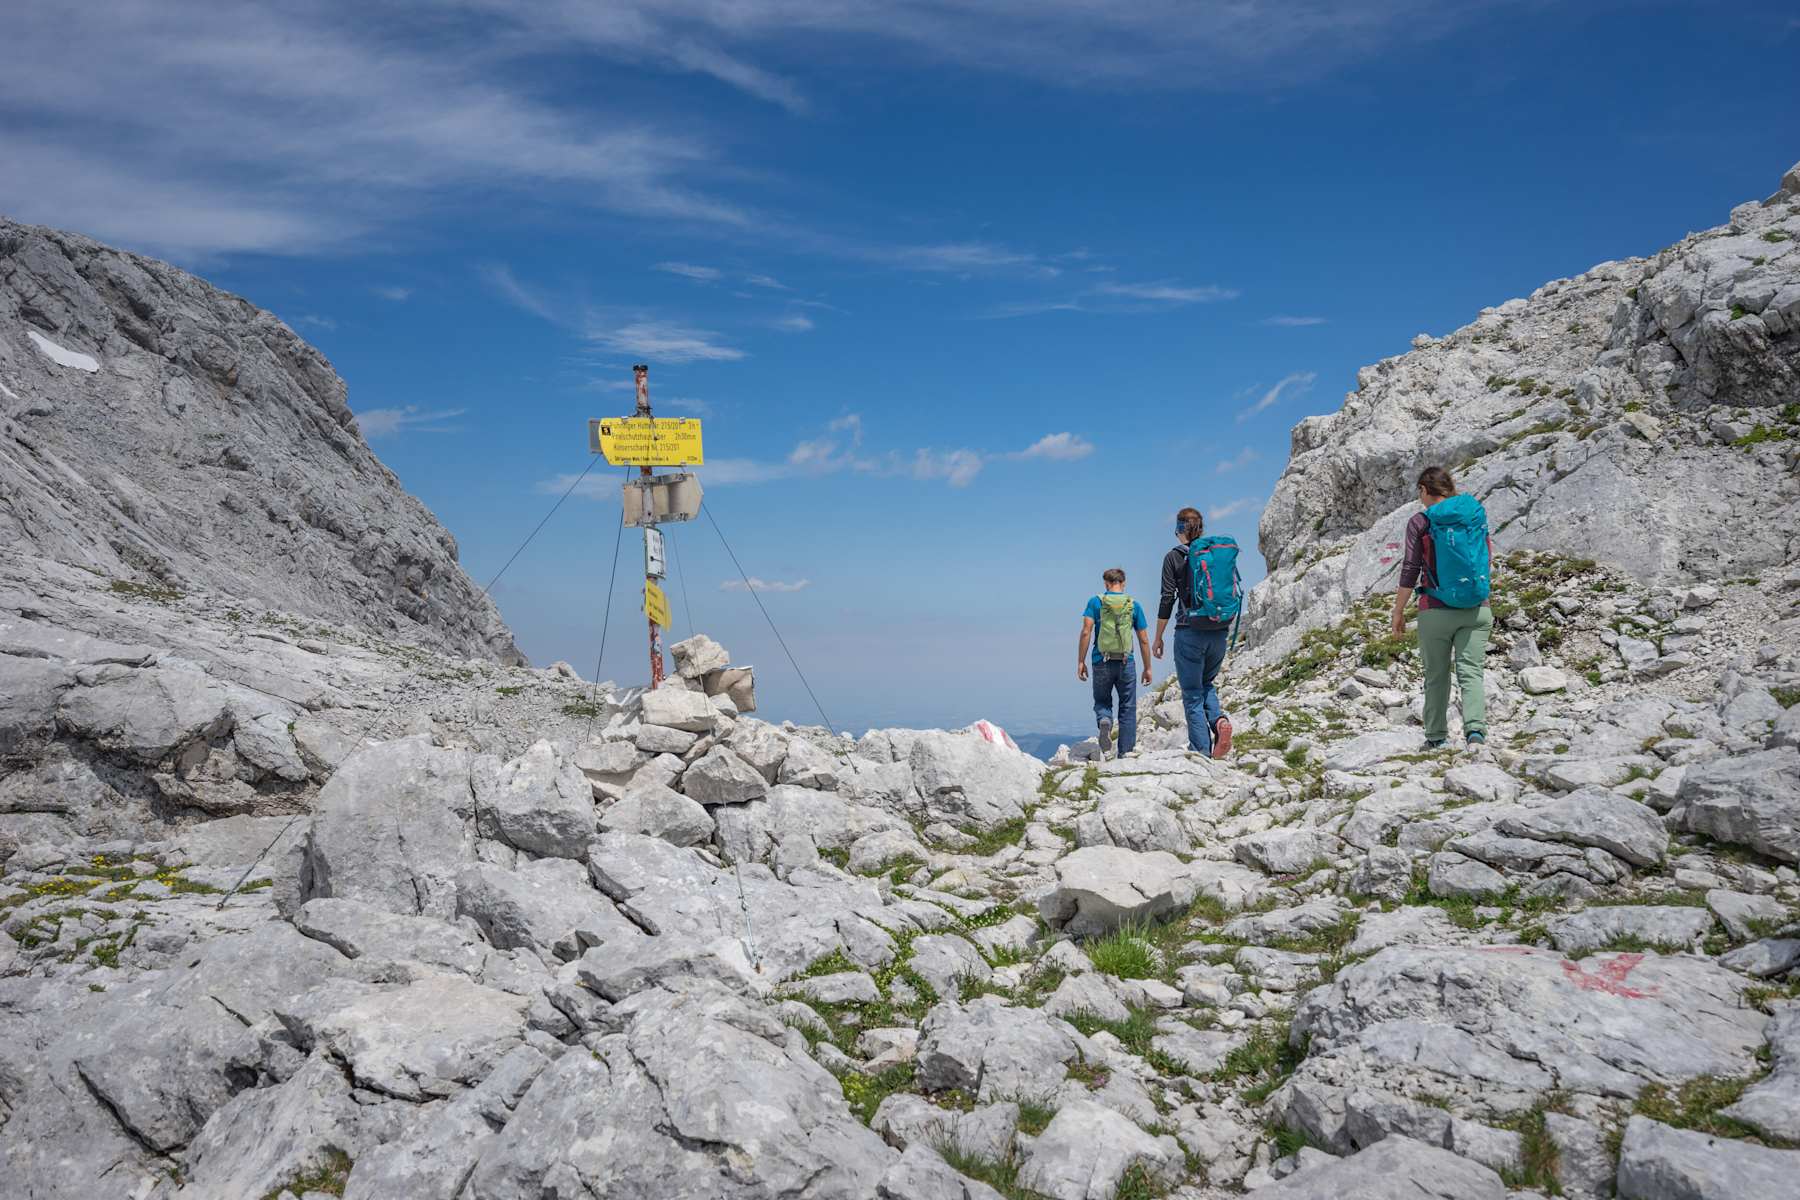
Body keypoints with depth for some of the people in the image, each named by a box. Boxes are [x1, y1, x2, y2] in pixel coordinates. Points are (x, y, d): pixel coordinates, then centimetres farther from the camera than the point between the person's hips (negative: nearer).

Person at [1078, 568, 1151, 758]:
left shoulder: (1096, 602, 2)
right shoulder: (1134, 605, 6)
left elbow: (1086, 632, -8)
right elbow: (1143, 640, 6)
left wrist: (1080, 661, -3)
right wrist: (1147, 668, 14)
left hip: (1102, 662, 0)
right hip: (1126, 663, 0)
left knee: (1102, 702, 16)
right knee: (1128, 709, 10)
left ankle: (1104, 720, -18)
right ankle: (1125, 753, 7)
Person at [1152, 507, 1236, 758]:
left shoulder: (1174, 557, -4)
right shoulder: (1224, 552, 9)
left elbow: (1167, 599, -7)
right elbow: (1234, 593, 10)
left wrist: (1158, 638, 1)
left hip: (1190, 631, -4)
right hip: (1220, 632, 4)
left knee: (1192, 693, 4)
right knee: (1206, 683, 25)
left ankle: (1202, 753, -2)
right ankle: (1219, 719, -4)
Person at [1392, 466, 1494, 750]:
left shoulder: (1420, 522, -6)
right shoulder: (1478, 513, 5)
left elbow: (1410, 570, -7)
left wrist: (1398, 611, 1)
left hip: (1436, 610, -2)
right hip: (1477, 610, 2)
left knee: (1437, 676, 10)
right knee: (1470, 672, -1)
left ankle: (1436, 738, 17)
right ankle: (1476, 729, -22)